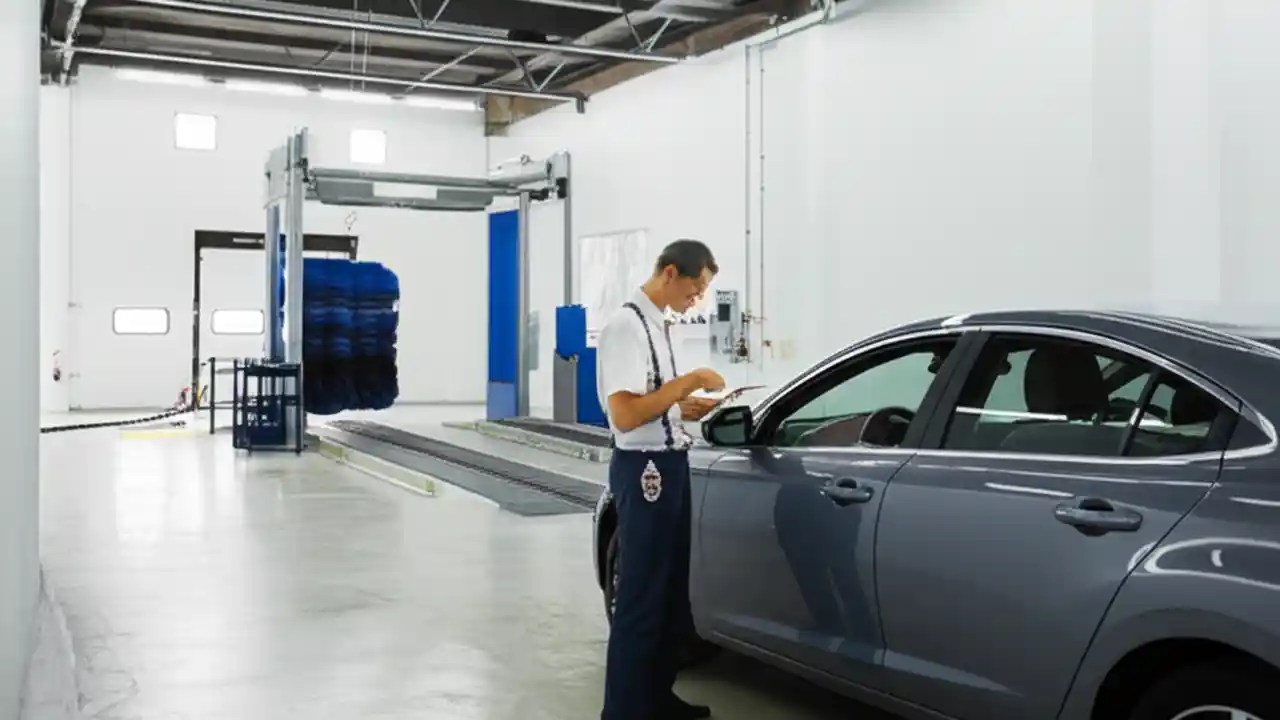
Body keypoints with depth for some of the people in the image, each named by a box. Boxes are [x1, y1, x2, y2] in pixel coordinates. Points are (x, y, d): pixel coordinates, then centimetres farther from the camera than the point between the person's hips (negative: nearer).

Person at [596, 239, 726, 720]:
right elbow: (625, 414, -24)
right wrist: (691, 380, -20)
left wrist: (691, 407, 6)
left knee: (674, 591, 17)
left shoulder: (658, 325, 12)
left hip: (670, 465, 10)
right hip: (644, 470, -10)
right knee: (642, 597, 0)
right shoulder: (627, 325, -16)